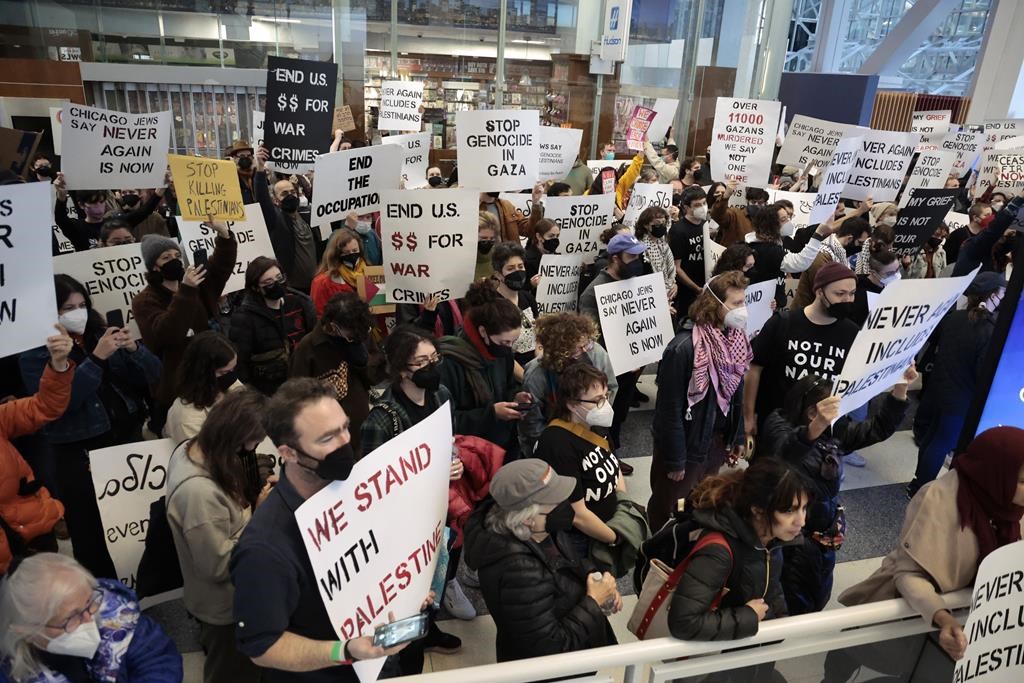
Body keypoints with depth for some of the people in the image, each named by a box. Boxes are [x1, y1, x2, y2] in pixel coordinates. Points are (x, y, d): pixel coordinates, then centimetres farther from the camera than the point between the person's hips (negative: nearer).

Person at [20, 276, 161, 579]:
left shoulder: (101, 334, 7)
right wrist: (96, 359, -23)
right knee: (94, 533, 3)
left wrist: (134, 349, -14)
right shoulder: (35, 354, -4)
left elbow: (153, 374, 5)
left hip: (129, 437, 4)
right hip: (80, 453, -3)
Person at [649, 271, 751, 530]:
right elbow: (670, 409, -23)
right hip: (686, 444, -7)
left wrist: (738, 436, 11)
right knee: (667, 507, 17)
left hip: (717, 441, 7)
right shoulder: (683, 348, -27)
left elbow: (736, 393, 8)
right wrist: (675, 459, -18)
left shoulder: (735, 339, -4)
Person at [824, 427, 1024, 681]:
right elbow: (909, 573, -29)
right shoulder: (940, 498, -27)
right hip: (906, 608, -5)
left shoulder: (1000, 498, -9)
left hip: (952, 608, 5)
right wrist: (942, 618, -44)